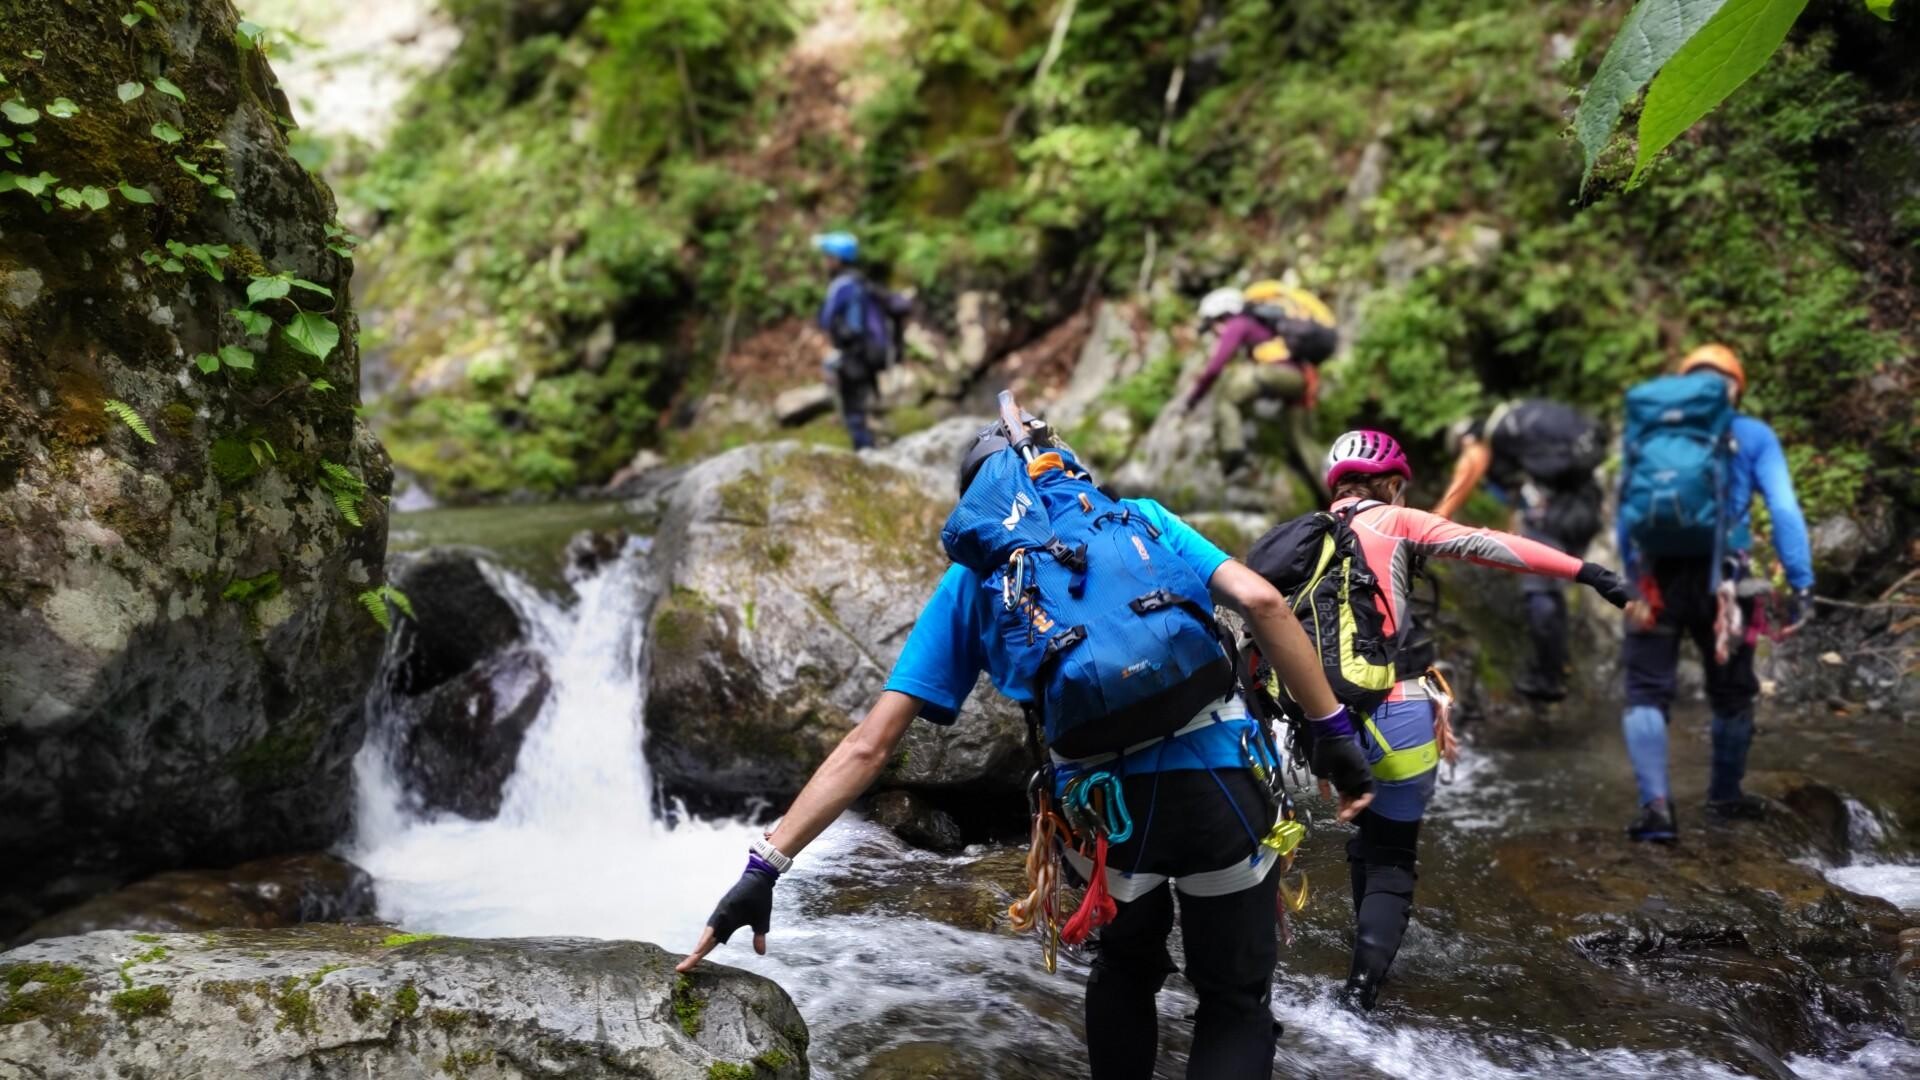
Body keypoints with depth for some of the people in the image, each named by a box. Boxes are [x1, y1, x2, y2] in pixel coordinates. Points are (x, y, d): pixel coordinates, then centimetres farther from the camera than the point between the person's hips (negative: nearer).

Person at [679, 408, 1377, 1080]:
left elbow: (871, 742, 11)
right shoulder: (1141, 518, 19)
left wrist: (766, 866, 11)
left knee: (1126, 965, 32)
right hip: (1217, 783, 0)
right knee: (1237, 1001, 19)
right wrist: (1334, 730, 7)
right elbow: (1261, 601, 1)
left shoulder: (973, 575, 17)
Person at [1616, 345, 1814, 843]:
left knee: (1647, 691, 4)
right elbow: (1784, 512, -4)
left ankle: (1655, 804, -10)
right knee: (1731, 692, 17)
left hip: (1657, 574, 1)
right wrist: (1801, 585, -5)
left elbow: (1625, 517, 14)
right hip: (1719, 579, -1)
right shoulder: (1753, 435, 7)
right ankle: (1726, 795, 32)